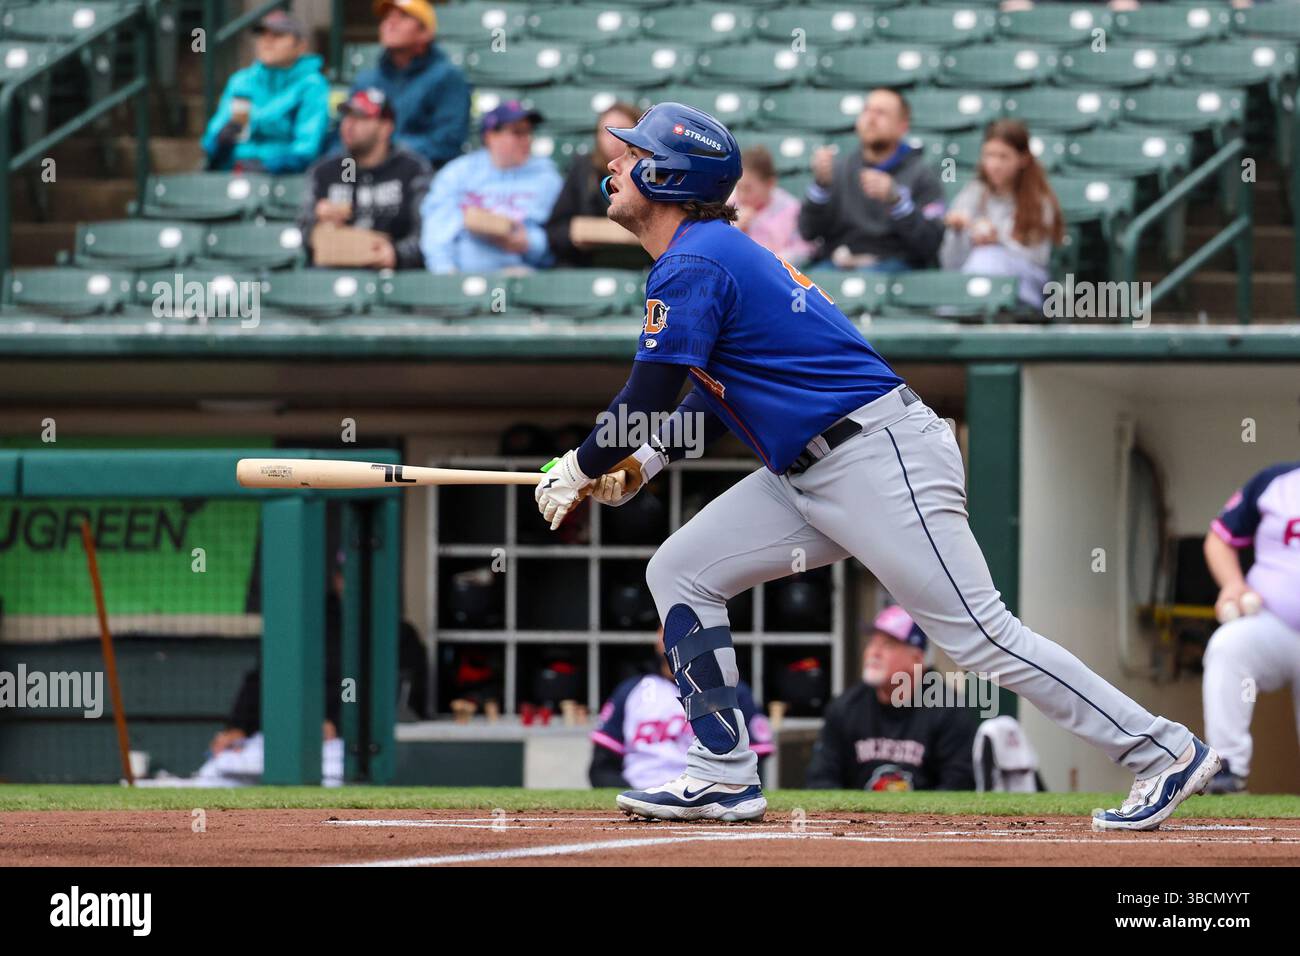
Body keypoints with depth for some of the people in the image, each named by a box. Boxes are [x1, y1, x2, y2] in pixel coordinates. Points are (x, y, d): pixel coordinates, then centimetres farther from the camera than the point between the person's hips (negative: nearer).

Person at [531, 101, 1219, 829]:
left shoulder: (691, 265, -14)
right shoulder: (718, 252, 17)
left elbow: (647, 399, -14)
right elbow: (722, 390, 25)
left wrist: (580, 469, 2)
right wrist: (641, 466, 16)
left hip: (879, 461, -11)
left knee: (979, 633, -12)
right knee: (681, 572, 9)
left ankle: (1166, 753, -8)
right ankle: (726, 777, 7)